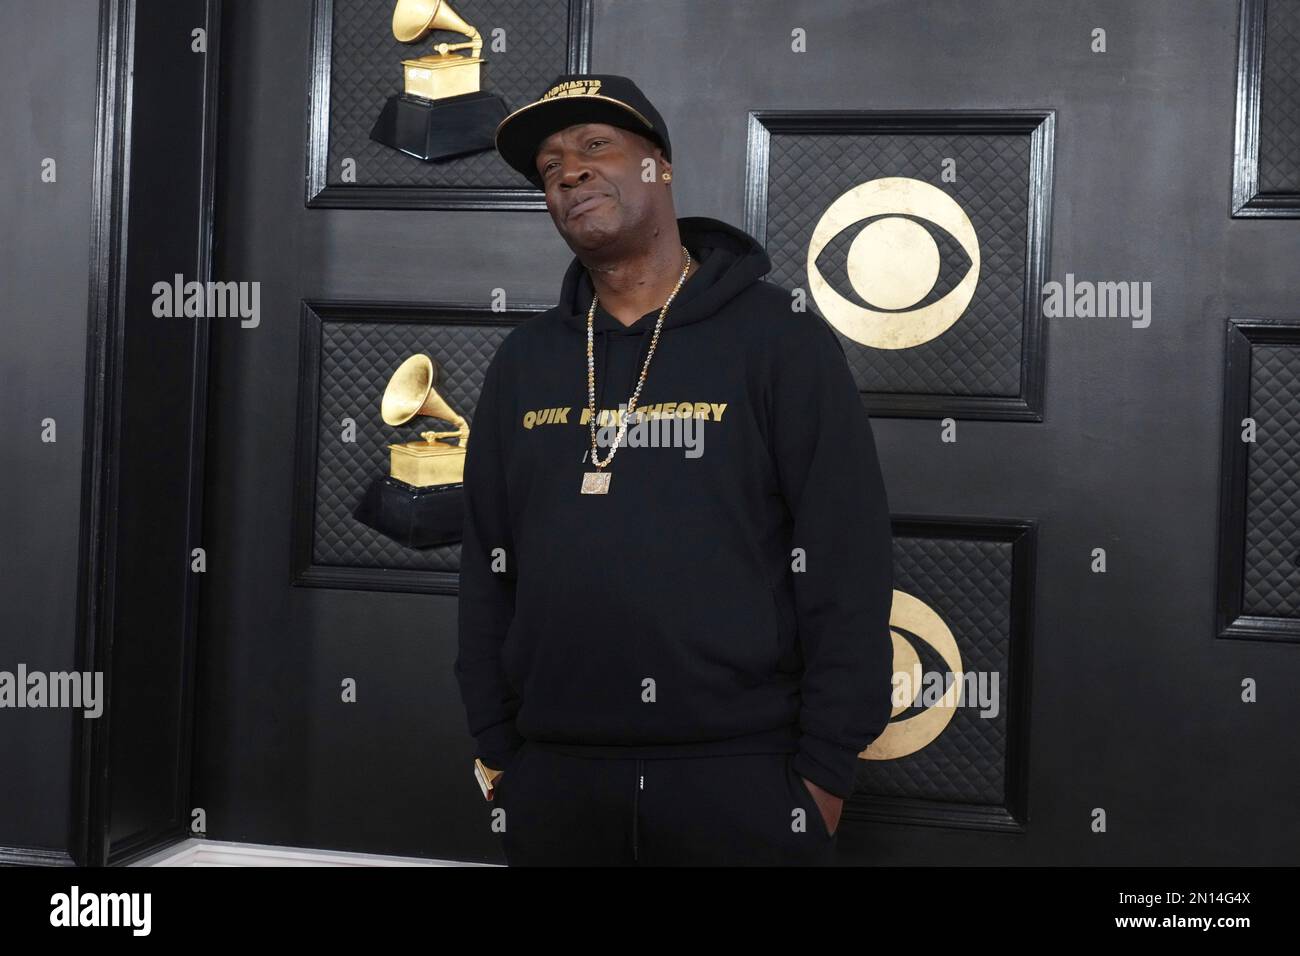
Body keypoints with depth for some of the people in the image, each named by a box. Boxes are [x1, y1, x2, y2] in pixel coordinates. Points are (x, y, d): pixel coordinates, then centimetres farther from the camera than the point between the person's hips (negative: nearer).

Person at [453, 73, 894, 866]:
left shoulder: (780, 337, -4)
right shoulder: (522, 363, 9)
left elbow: (847, 564, -8)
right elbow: (488, 570, 11)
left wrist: (826, 769, -10)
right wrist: (495, 751, 7)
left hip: (741, 775, -4)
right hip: (556, 778, 4)